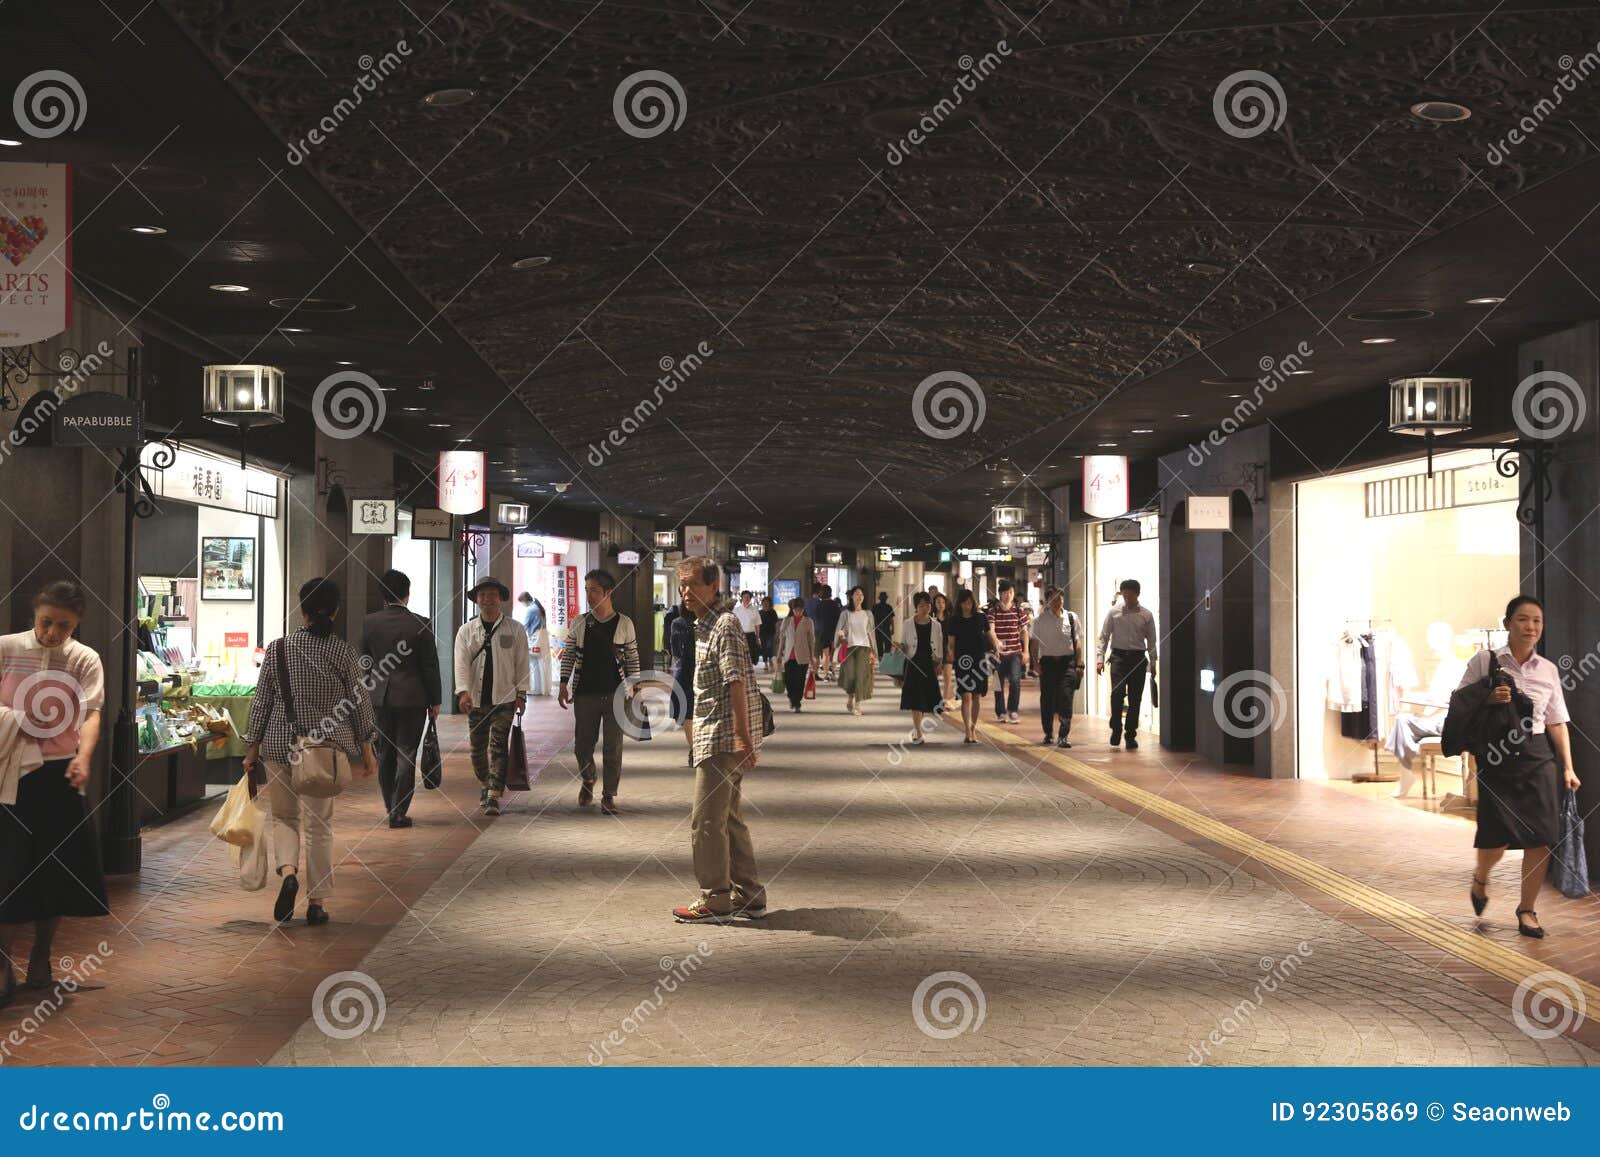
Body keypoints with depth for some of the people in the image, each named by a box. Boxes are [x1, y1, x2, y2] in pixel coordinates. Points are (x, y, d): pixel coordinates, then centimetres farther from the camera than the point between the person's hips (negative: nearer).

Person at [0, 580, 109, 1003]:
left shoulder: (86, 660, 0)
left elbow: (91, 713, -10)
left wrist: (83, 757, -27)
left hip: (60, 773, 1)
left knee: (59, 867, 6)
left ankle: (40, 959, 22)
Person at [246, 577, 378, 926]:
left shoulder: (277, 649, -3)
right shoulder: (344, 652, -6)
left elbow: (261, 702, 1)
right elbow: (359, 703, -1)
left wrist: (252, 750, 9)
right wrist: (366, 749, 9)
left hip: (280, 745, 0)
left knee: (283, 817, 16)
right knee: (319, 824, 9)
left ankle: (288, 871, -10)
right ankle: (316, 902, 12)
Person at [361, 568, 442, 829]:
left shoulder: (369, 622, 0)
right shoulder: (420, 624, -9)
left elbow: (363, 663, 8)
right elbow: (430, 666, -6)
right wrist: (435, 701, 3)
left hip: (380, 697, 3)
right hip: (412, 697, -3)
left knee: (385, 755, 14)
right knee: (406, 756, 2)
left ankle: (391, 808, 23)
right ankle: (398, 813, 1)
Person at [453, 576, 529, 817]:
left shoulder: (515, 629, 2)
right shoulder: (466, 630, 4)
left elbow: (522, 663, 4)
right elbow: (461, 663, -5)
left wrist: (521, 693, -1)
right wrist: (463, 691, -18)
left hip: (504, 699, -2)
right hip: (475, 700, 2)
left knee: (498, 747, -10)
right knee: (478, 748, 10)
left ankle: (494, 797, -11)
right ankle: (485, 785, 33)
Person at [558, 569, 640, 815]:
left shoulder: (624, 624, 0)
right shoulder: (579, 623, 3)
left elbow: (632, 659, 5)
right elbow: (568, 655, 7)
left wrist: (630, 686, -2)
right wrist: (563, 685, 0)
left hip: (615, 694, -1)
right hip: (585, 694, 2)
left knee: (613, 748, 0)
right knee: (582, 745, 7)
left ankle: (609, 796, 9)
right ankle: (587, 780, 34)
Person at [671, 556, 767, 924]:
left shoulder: (725, 625, -14)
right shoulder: (704, 625, 18)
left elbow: (736, 682, -21)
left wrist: (741, 736, -26)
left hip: (722, 738, -10)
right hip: (715, 737, 10)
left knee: (706, 820, -5)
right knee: (728, 817, 14)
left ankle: (715, 900, 3)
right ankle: (748, 897, 21)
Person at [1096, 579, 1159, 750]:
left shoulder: (1146, 615, 5)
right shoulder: (1114, 612, 3)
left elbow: (1151, 641, 9)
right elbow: (1104, 637, 4)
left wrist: (1152, 663, 5)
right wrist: (1100, 659, -4)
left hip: (1138, 658, 1)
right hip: (1119, 656, -1)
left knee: (1135, 699, 3)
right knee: (1117, 693, -18)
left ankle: (1131, 736, 13)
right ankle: (1116, 729, -1)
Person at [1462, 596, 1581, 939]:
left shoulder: (1548, 670, 9)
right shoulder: (1484, 662, 0)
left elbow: (1556, 723, 11)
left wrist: (1568, 767, 6)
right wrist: (1489, 701, -16)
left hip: (1538, 756, 3)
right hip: (1497, 757, -3)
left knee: (1541, 838, -3)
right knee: (1495, 838, -6)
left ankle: (1527, 910, 15)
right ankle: (1481, 879, 30)